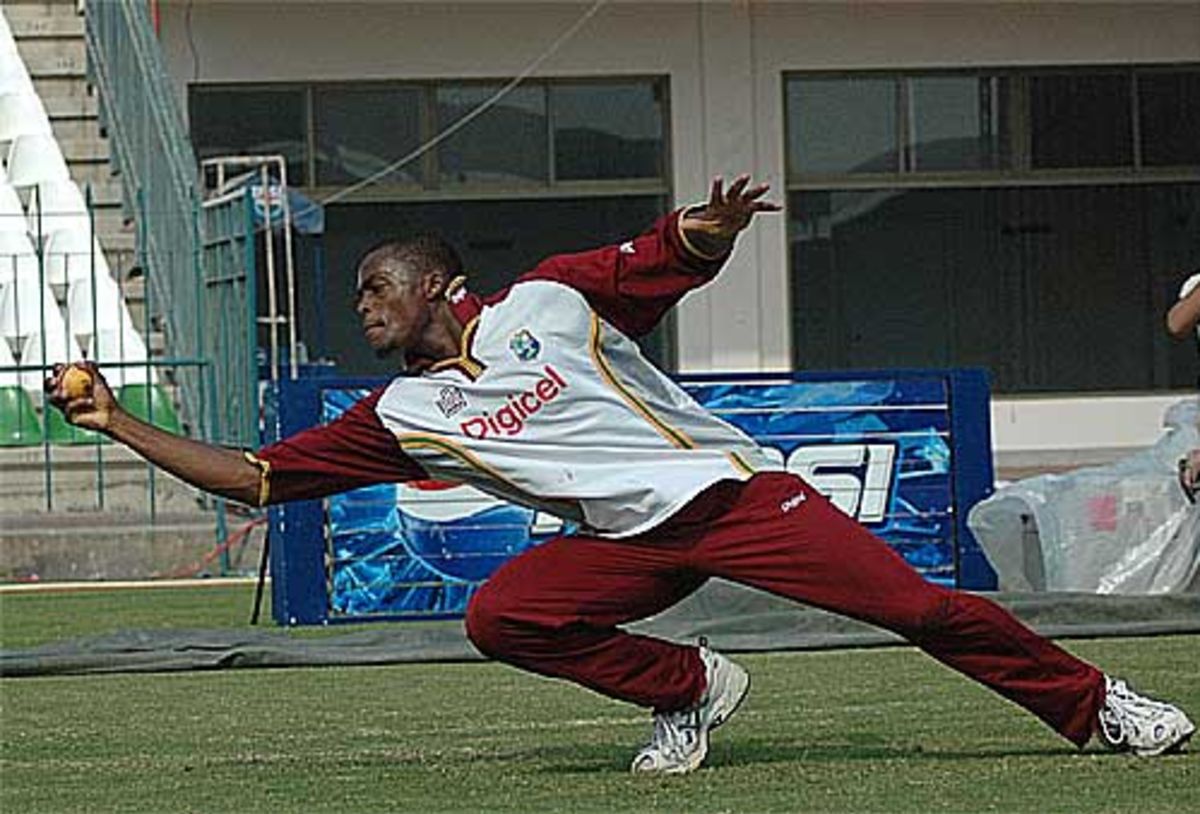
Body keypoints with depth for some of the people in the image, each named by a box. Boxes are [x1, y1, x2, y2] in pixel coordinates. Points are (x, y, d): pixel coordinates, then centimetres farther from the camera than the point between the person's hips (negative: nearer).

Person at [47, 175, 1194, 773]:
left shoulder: (547, 299, 2)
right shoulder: (397, 416, 10)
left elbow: (680, 259, 0)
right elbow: (248, 476, 11)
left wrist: (709, 228, -24)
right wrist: (116, 423, 6)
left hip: (731, 489, -4)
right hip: (629, 543, 4)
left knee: (913, 604, -16)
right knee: (501, 616, -21)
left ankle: (1095, 707, -5)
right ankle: (687, 690, -4)